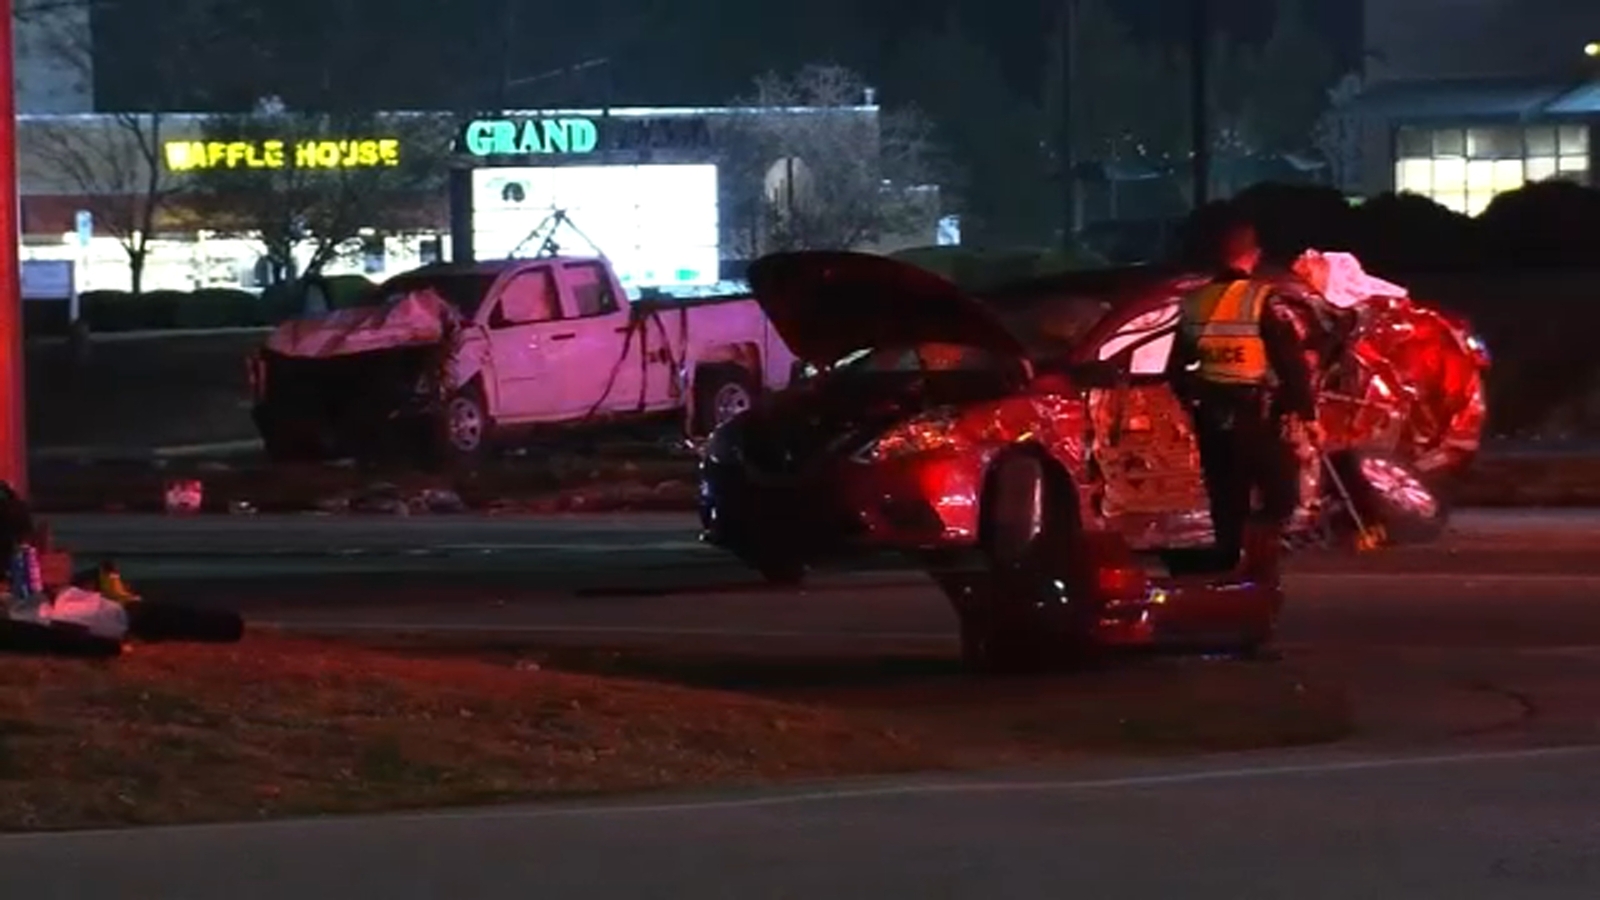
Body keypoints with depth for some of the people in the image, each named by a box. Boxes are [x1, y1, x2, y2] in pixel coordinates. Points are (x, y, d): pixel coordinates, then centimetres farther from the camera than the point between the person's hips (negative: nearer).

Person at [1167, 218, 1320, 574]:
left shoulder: (1194, 304, 5)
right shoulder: (1263, 301, -12)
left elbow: (1176, 369, 13)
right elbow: (1292, 363, -15)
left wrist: (1195, 405, 27)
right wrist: (1308, 414, -7)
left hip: (1213, 420, 5)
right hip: (1258, 419, -5)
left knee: (1227, 504, 15)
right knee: (1280, 496, 2)